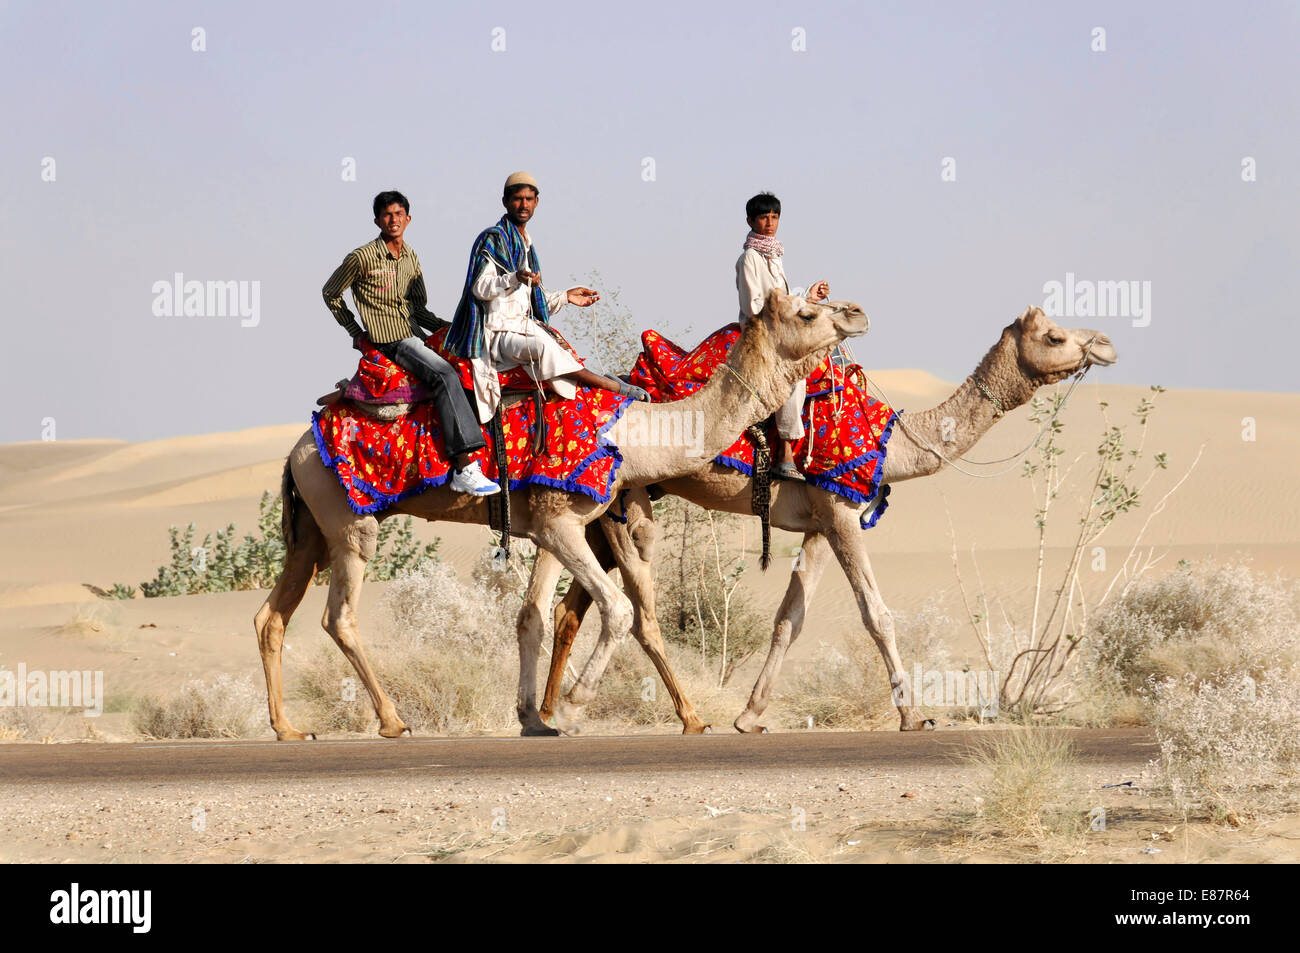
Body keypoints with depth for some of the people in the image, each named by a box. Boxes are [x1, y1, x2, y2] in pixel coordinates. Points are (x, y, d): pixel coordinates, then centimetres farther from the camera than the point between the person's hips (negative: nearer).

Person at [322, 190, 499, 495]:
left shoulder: (410, 258, 15)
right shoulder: (362, 258, -6)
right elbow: (330, 293, 6)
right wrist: (356, 332, 8)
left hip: (415, 333, 8)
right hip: (391, 342, -8)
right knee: (444, 374, -29)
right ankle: (464, 470, -39)